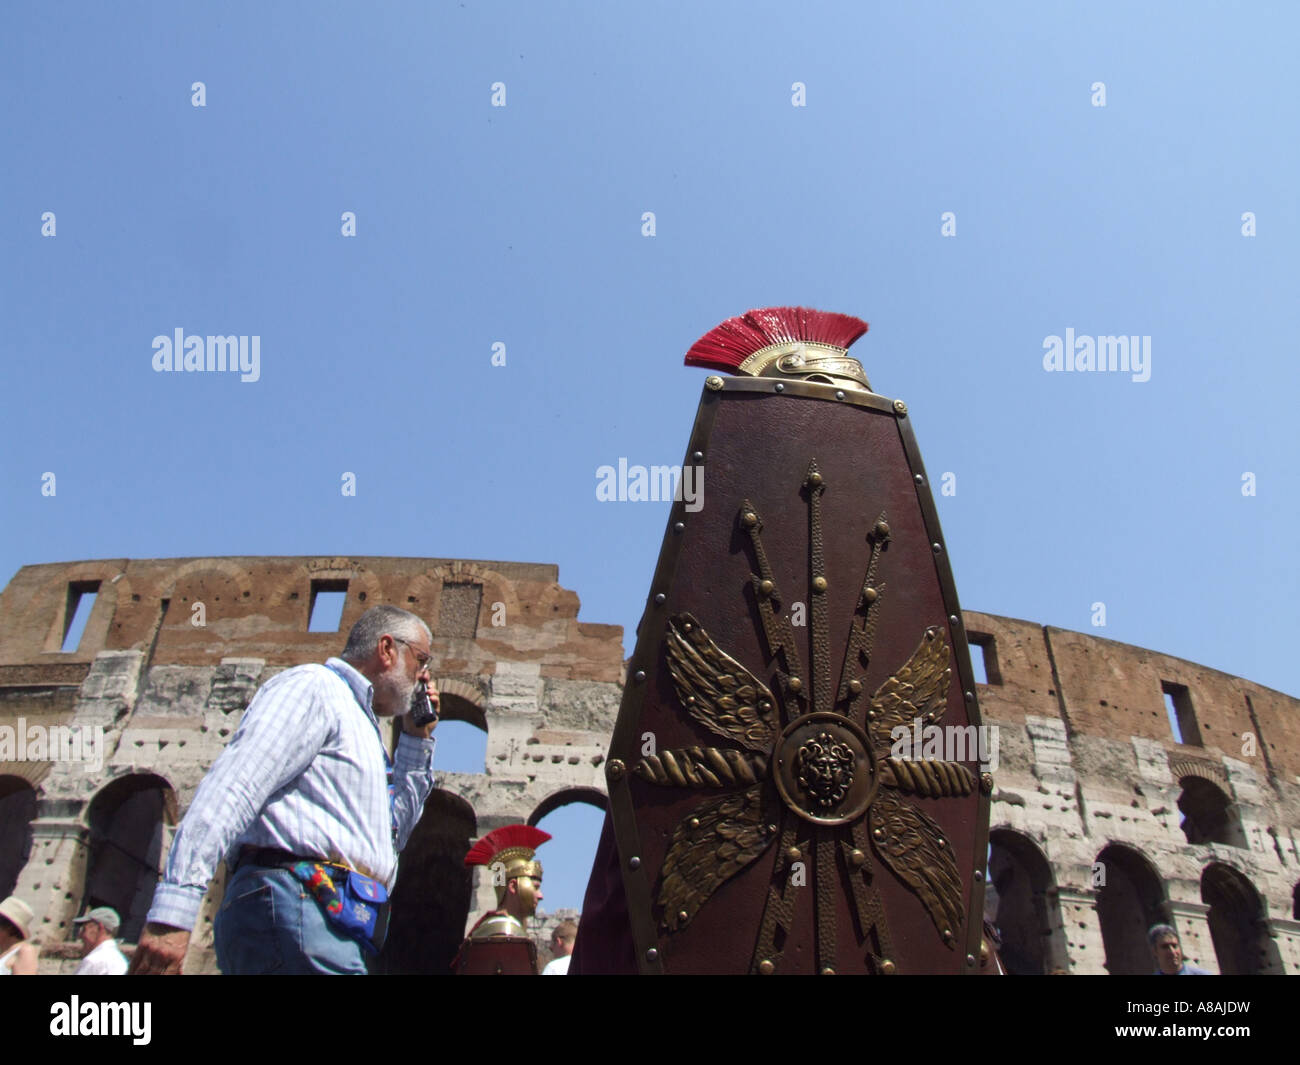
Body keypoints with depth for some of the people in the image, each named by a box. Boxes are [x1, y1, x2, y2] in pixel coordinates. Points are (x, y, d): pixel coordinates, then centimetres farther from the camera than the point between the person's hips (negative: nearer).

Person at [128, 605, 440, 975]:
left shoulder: (358, 722, 26)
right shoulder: (311, 686, -2)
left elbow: (392, 833, 32)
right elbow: (230, 789, -15)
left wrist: (418, 740, 25)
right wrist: (173, 909, -24)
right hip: (293, 905, -9)